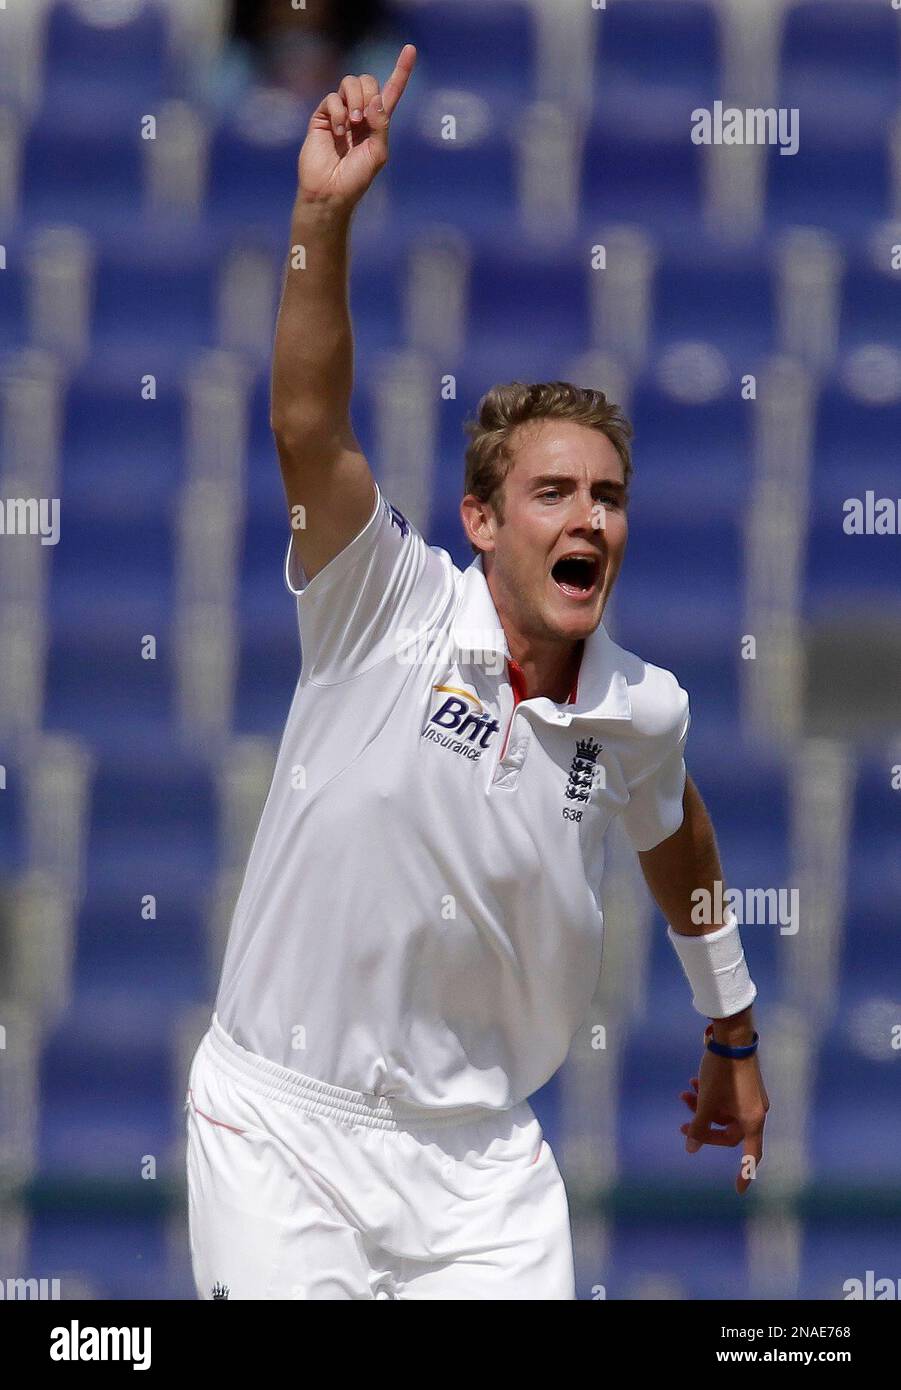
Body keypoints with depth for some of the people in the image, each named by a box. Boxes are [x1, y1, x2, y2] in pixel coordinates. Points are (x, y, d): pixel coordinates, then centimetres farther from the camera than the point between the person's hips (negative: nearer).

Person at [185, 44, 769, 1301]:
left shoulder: (645, 710, 0)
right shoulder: (388, 609, -12)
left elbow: (673, 840, 22)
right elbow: (307, 426, -26)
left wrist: (733, 1035, 32)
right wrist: (324, 215, -39)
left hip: (478, 1159, 3)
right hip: (281, 1128, -3)